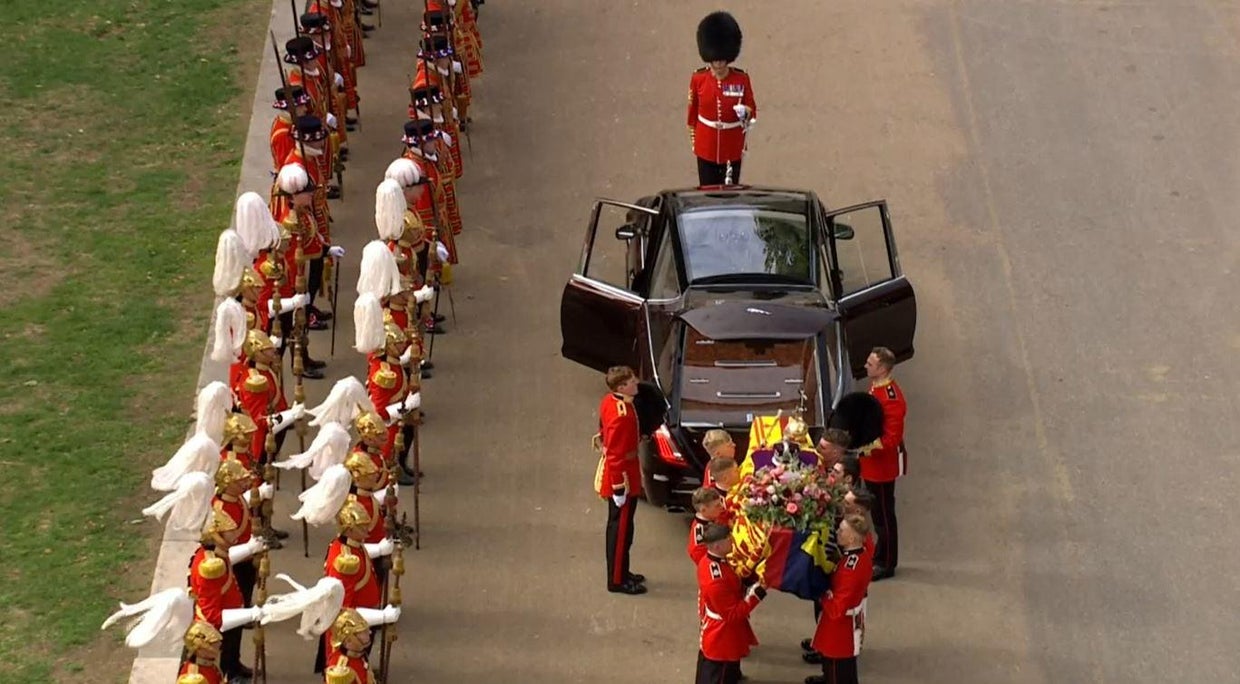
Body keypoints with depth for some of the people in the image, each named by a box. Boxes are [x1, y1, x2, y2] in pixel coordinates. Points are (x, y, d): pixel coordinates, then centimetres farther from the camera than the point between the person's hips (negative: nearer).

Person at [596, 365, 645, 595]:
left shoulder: (609, 401, 0)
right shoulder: (621, 415, -30)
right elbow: (616, 454, -27)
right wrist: (619, 486, -22)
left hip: (615, 470, 10)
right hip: (622, 475, -10)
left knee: (621, 525, 21)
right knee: (621, 527, 2)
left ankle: (621, 572, 34)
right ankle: (617, 580, 13)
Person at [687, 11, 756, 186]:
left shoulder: (742, 79, -7)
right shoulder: (698, 78, -5)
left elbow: (753, 110, 2)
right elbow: (693, 112, 6)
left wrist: (746, 112, -21)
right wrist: (693, 140, 11)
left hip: (732, 147, 0)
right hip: (706, 147, 0)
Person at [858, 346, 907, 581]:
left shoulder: (891, 398, -25)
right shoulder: (875, 389, 5)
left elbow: (892, 438, -25)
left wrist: (868, 446, -26)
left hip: (883, 464, -10)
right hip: (873, 463, 10)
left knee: (884, 514, 1)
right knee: (879, 512, 19)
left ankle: (886, 564, 11)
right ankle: (881, 558, 30)